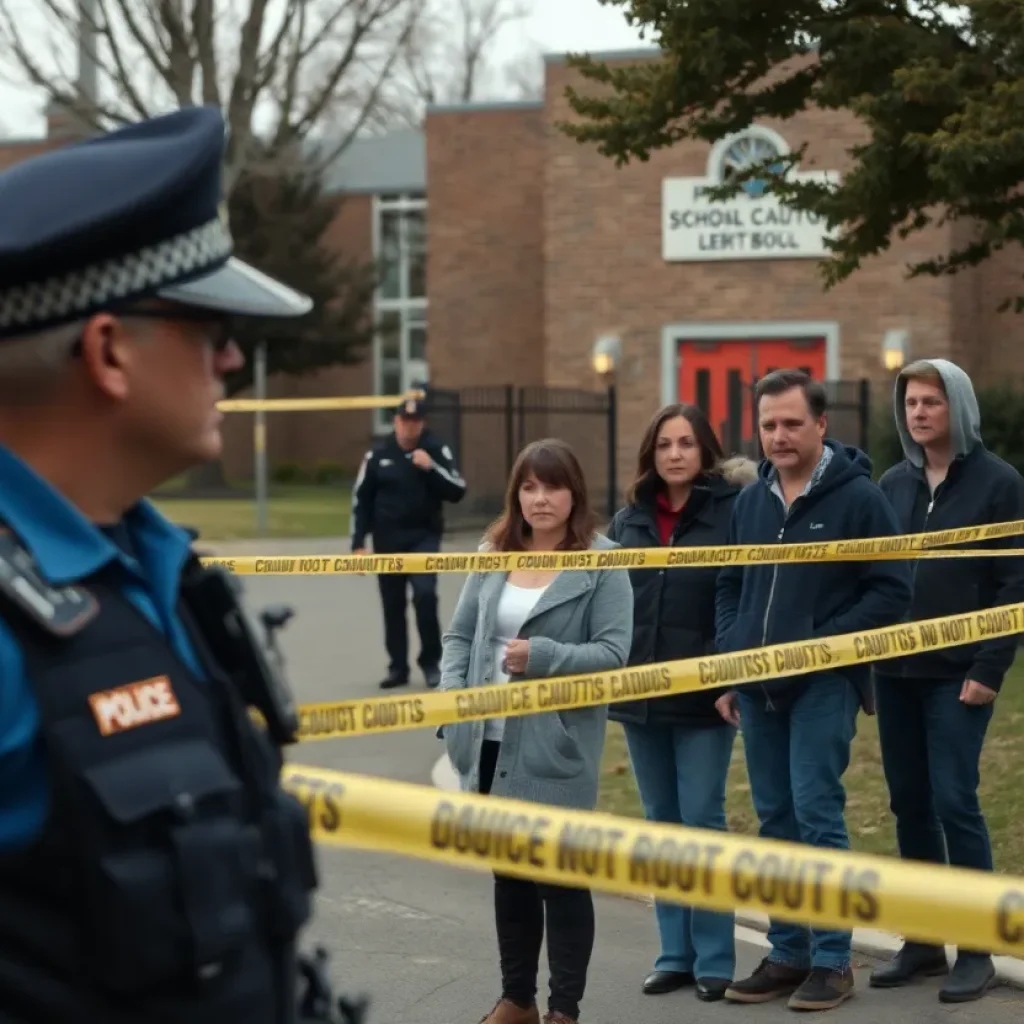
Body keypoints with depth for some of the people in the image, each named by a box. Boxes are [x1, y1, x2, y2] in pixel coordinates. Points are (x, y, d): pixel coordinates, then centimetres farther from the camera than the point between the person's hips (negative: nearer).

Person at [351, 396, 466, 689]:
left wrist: (431, 468, -21)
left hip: (424, 536, -2)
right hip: (388, 539, 2)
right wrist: (358, 544, 0)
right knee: (393, 605, 6)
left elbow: (458, 492, -8)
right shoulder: (378, 454, 0)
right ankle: (398, 667, 17)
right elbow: (361, 500, 4)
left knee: (424, 595, -18)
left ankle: (431, 662, -4)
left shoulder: (437, 450, -3)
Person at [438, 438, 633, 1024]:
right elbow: (461, 634, 11)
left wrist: (543, 657, -23)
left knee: (561, 874, 1)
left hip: (557, 746, -5)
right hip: (492, 741, 5)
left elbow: (613, 652, -12)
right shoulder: (494, 555, 9)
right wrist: (453, 701, -4)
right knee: (508, 871, 15)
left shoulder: (602, 562, -6)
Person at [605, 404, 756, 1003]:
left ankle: (714, 958, 6)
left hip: (703, 696, -5)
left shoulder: (733, 510, -7)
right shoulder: (629, 520, 10)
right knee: (661, 824, 10)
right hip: (640, 695, 5)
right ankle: (676, 953, 18)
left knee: (702, 820, -3)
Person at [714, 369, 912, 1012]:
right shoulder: (750, 501, 11)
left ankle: (832, 960, 0)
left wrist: (816, 646, -16)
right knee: (775, 820, 10)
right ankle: (787, 954, 18)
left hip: (824, 684, -6)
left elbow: (892, 592, -9)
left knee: (817, 814, -9)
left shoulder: (859, 497, -7)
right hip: (756, 686, 6)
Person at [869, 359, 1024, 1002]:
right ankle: (922, 941, 17)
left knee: (955, 801, -7)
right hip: (895, 671, 5)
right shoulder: (893, 484, 10)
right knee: (909, 802, 8)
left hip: (958, 674, -5)